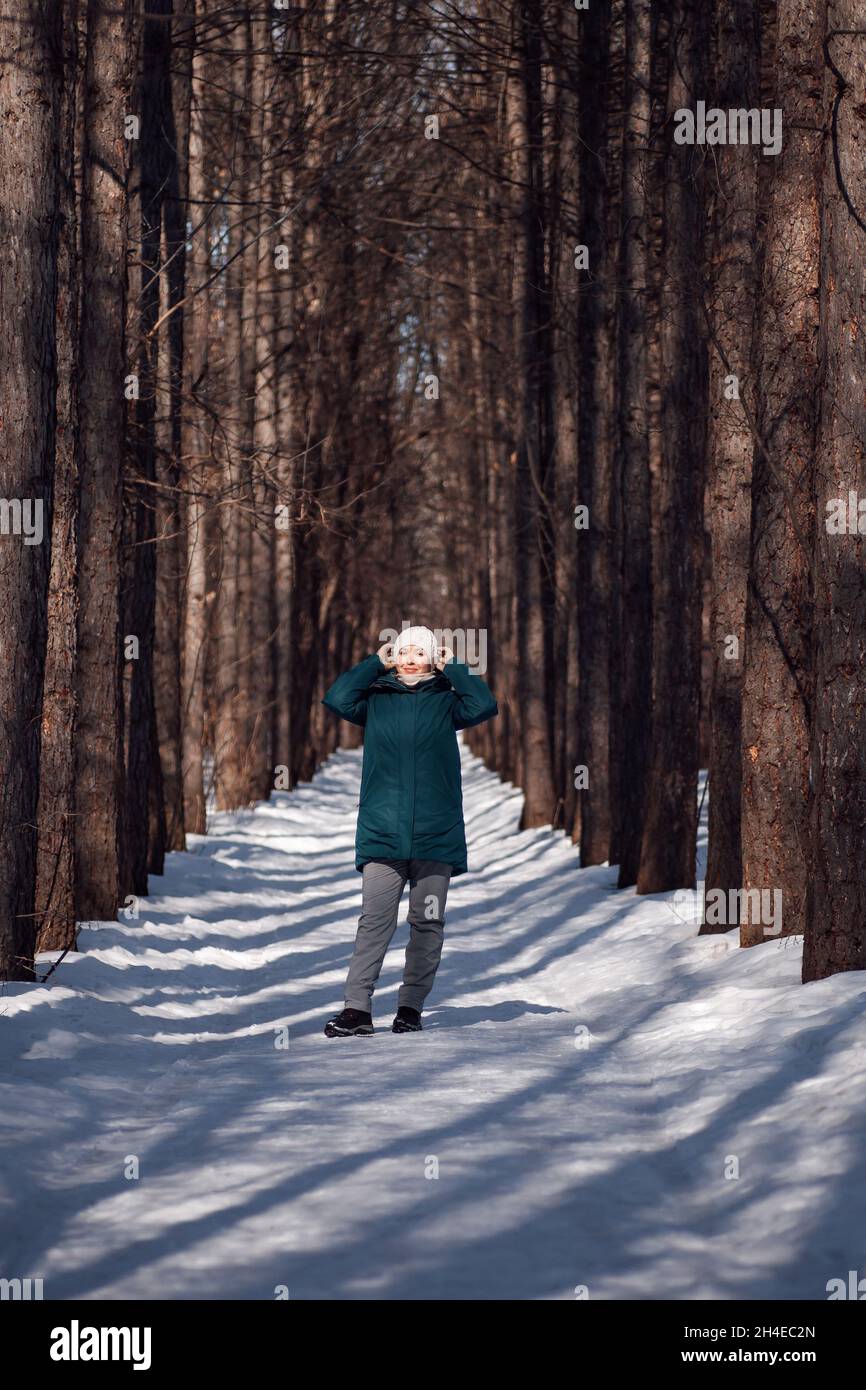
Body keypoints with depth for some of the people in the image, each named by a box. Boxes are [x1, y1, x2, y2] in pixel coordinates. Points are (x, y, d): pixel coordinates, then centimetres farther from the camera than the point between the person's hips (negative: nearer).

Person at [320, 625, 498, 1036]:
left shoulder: (444, 701, 9)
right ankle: (356, 1008, -11)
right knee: (375, 919, -8)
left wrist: (453, 668, 1)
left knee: (427, 922, 3)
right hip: (382, 830, -1)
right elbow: (337, 698, -5)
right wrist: (375, 663, 3)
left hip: (435, 831, 1)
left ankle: (411, 1007, 11)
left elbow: (484, 705, -8)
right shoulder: (376, 699, 11)